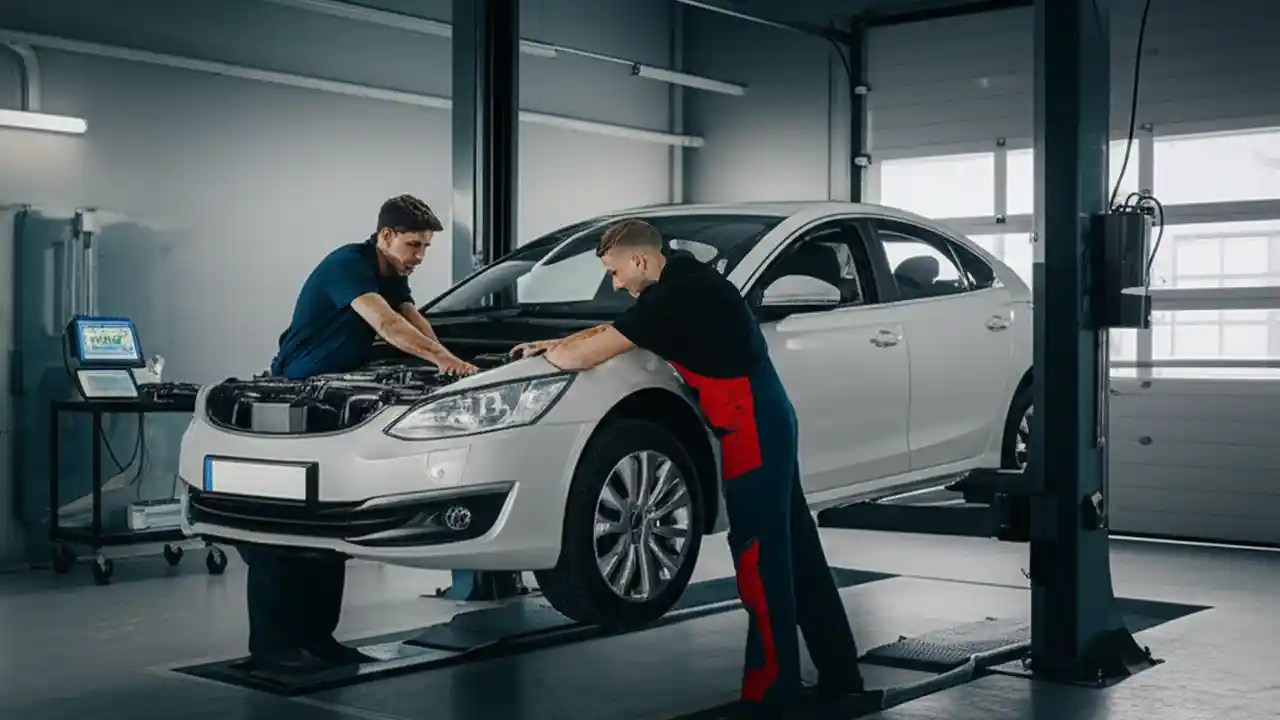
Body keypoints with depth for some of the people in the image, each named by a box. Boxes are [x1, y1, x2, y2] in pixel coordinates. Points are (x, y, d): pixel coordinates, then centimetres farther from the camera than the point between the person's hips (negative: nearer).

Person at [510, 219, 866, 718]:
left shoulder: (675, 297, -18)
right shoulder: (683, 281, 12)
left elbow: (583, 358, -16)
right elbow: (613, 329, 28)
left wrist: (546, 354, 4)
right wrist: (554, 343, 24)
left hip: (754, 434, -10)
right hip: (770, 425, 10)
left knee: (762, 561, -5)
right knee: (797, 555, 14)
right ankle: (839, 675, 22)